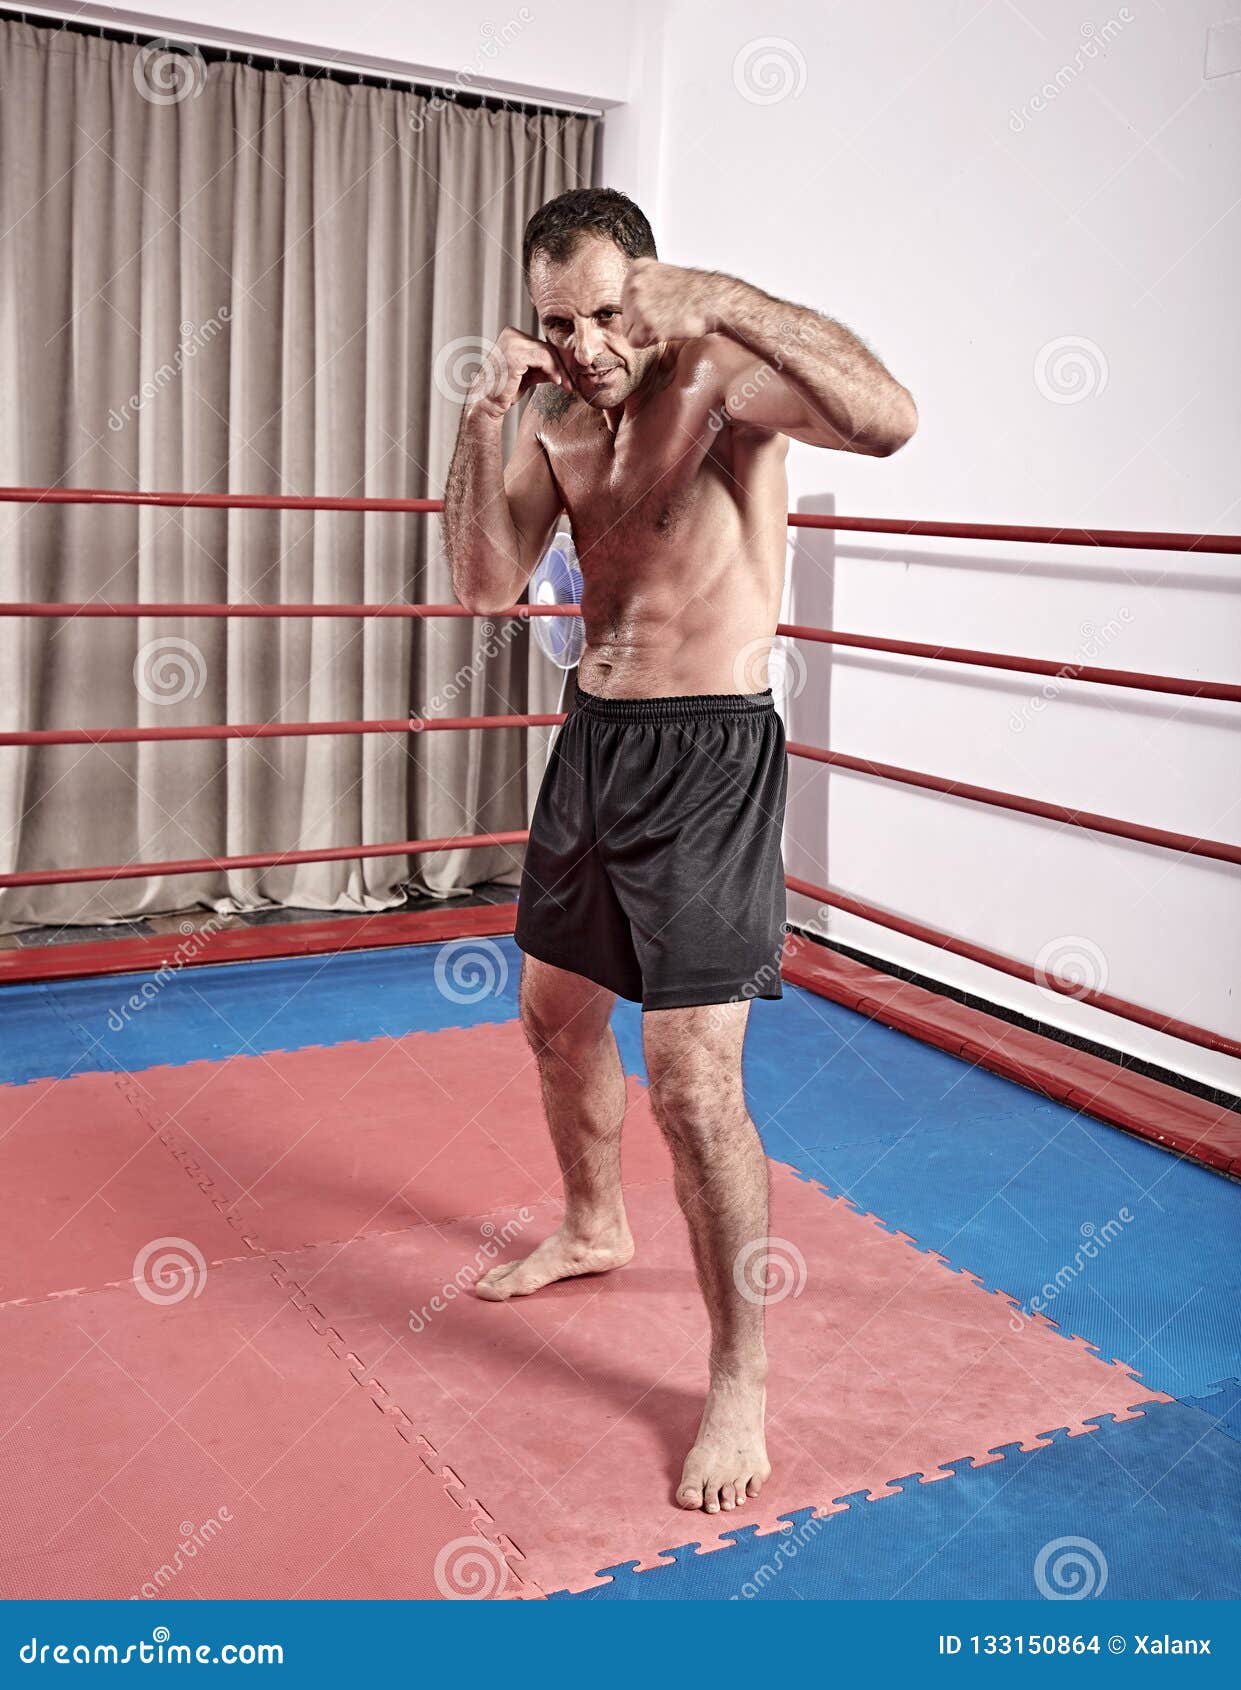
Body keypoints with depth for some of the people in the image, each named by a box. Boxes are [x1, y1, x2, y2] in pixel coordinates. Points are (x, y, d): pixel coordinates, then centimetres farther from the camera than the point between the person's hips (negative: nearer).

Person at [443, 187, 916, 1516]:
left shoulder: (721, 376, -13)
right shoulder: (556, 419, 7)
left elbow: (886, 421, -32)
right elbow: (486, 584, -1)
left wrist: (722, 300, -33)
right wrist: (485, 418, -12)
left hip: (709, 757, -8)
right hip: (594, 741, 8)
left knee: (692, 1082, -10)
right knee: (556, 1013, 21)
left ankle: (740, 1381, 8)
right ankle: (593, 1227, 47)